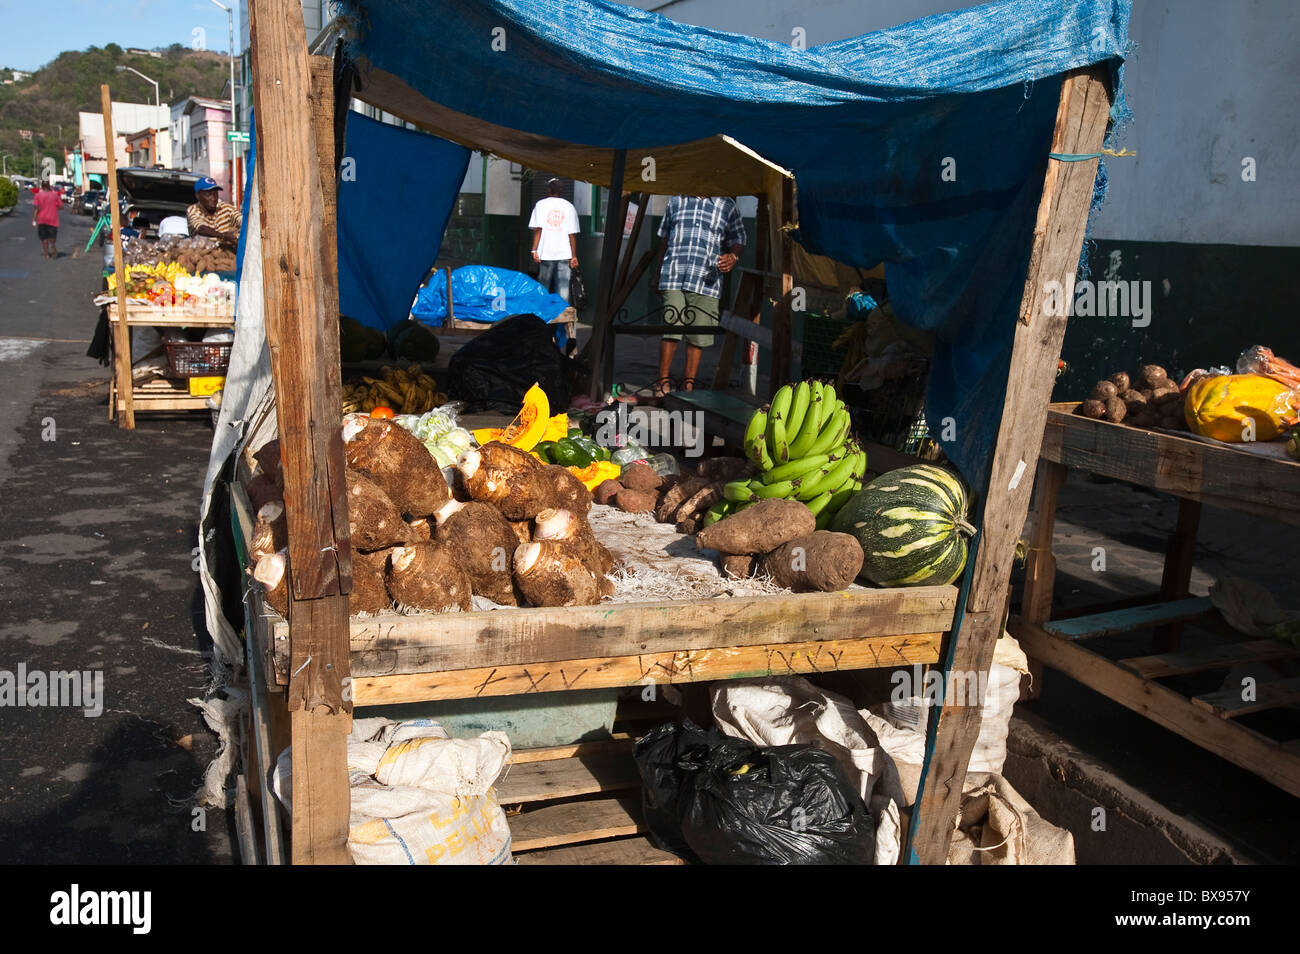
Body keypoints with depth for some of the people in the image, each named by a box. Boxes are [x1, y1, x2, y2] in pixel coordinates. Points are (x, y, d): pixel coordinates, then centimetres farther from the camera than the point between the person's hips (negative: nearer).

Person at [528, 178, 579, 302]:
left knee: (543, 289, 9)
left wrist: (534, 250, -4)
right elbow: (572, 234, 2)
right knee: (563, 289, 0)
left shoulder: (541, 204, 3)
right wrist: (574, 256, 5)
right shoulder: (569, 206, 6)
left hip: (546, 254, -1)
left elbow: (537, 229, -5)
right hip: (565, 255, 1)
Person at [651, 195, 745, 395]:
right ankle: (663, 381, 4)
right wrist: (658, 273, 24)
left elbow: (738, 241, 12)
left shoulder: (727, 206, 9)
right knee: (671, 330, -8)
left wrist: (733, 257, -11)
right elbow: (665, 238, 22)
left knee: (698, 336, 1)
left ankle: (689, 382, 13)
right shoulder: (676, 201, 14)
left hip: (706, 281, 0)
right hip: (674, 277, 0)